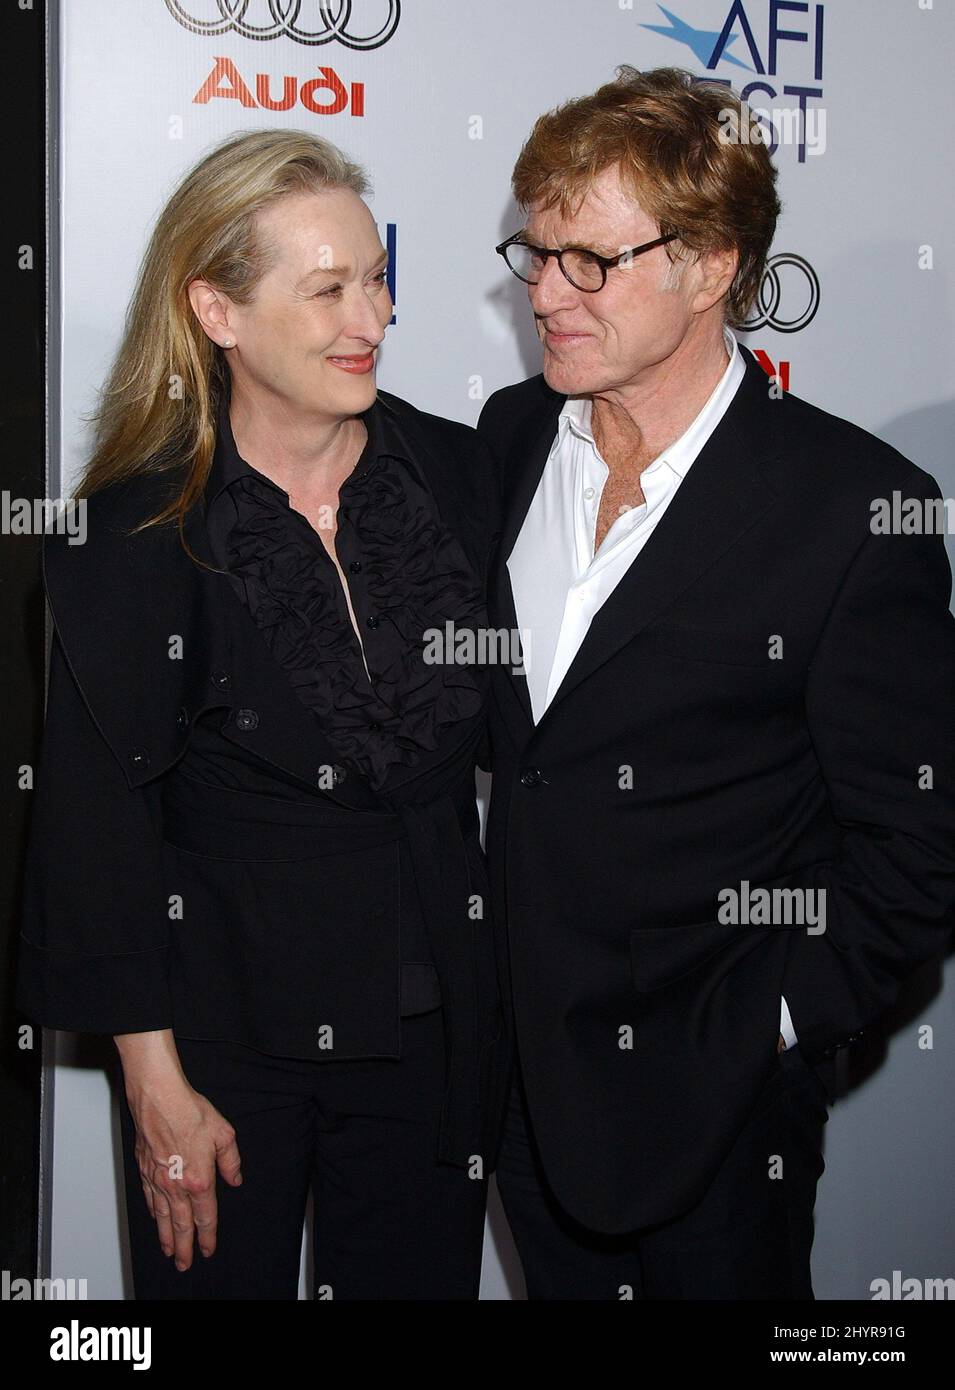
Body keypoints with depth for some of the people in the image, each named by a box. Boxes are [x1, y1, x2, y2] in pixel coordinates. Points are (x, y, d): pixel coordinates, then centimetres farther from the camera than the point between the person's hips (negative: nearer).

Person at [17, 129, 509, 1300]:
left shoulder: (453, 471, -2)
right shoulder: (138, 532, -12)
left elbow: (499, 711, 7)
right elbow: (101, 819, -10)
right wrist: (155, 1079, -10)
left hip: (436, 1014, 3)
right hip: (226, 1016, -3)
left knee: (421, 1278, 16)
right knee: (218, 1277, 12)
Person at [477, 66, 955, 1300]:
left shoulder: (856, 506, -17)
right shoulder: (511, 437, 1)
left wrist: (736, 1049, -14)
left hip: (708, 1106, -5)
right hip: (518, 1073, 5)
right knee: (560, 1281, 20)